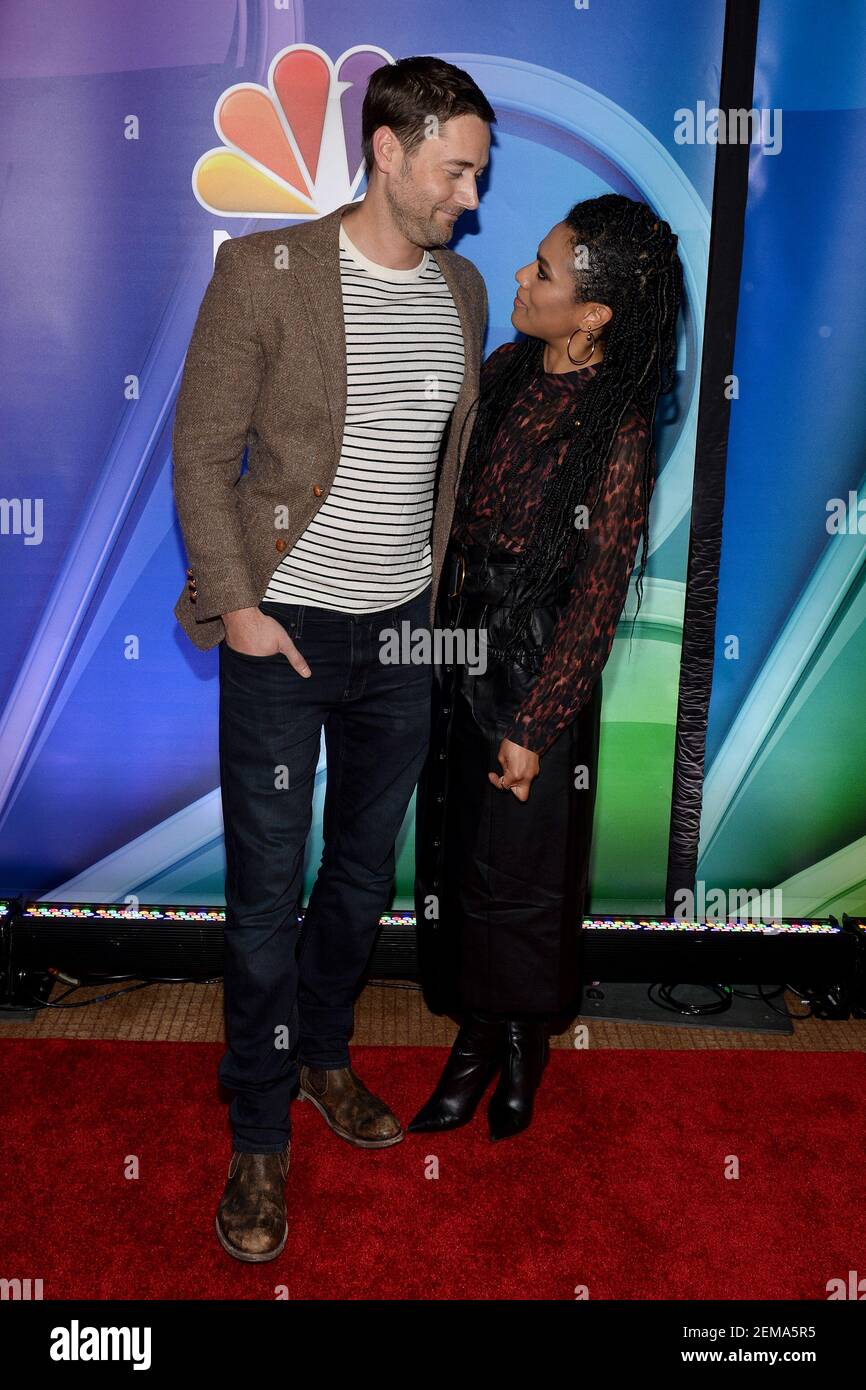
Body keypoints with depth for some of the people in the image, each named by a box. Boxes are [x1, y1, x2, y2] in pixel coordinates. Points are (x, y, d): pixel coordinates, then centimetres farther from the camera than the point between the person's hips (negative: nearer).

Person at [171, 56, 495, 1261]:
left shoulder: (463, 289, 7)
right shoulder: (264, 269, -9)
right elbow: (203, 450, -8)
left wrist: (442, 595, 8)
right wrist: (234, 604, -12)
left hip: (402, 632, 5)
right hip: (285, 631, -5)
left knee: (364, 874, 17)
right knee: (266, 892, 4)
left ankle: (323, 1055, 42)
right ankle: (260, 1139, 23)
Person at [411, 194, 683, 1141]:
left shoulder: (618, 430, -17)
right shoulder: (503, 371, 2)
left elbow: (597, 597, -16)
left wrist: (535, 727, -14)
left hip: (536, 668, -6)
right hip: (458, 651, 6)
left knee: (516, 871, 8)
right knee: (453, 856, 14)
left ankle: (526, 1043, 35)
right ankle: (476, 1037, 34)